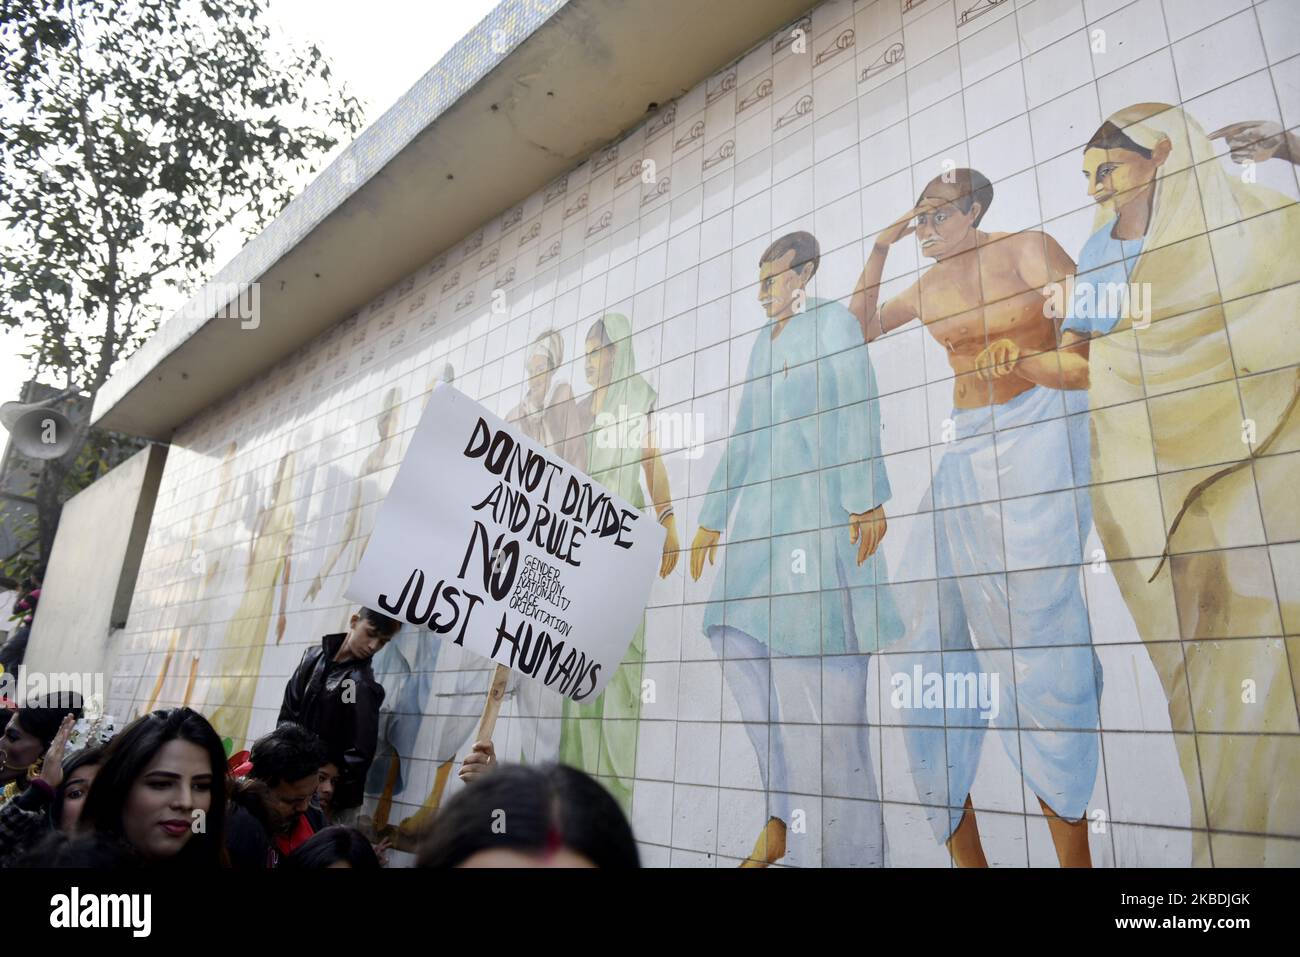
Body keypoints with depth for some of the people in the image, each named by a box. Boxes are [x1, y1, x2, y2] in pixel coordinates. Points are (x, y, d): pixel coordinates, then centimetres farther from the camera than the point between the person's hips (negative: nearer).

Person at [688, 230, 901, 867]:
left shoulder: (832, 322, 7)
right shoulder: (762, 343, 26)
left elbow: (858, 406, -7)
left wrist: (868, 497, -20)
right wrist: (713, 518, 20)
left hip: (819, 494, -7)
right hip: (763, 500, 7)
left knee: (824, 647, -12)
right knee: (734, 635, -3)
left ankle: (856, 843, -4)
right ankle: (779, 815, 5)